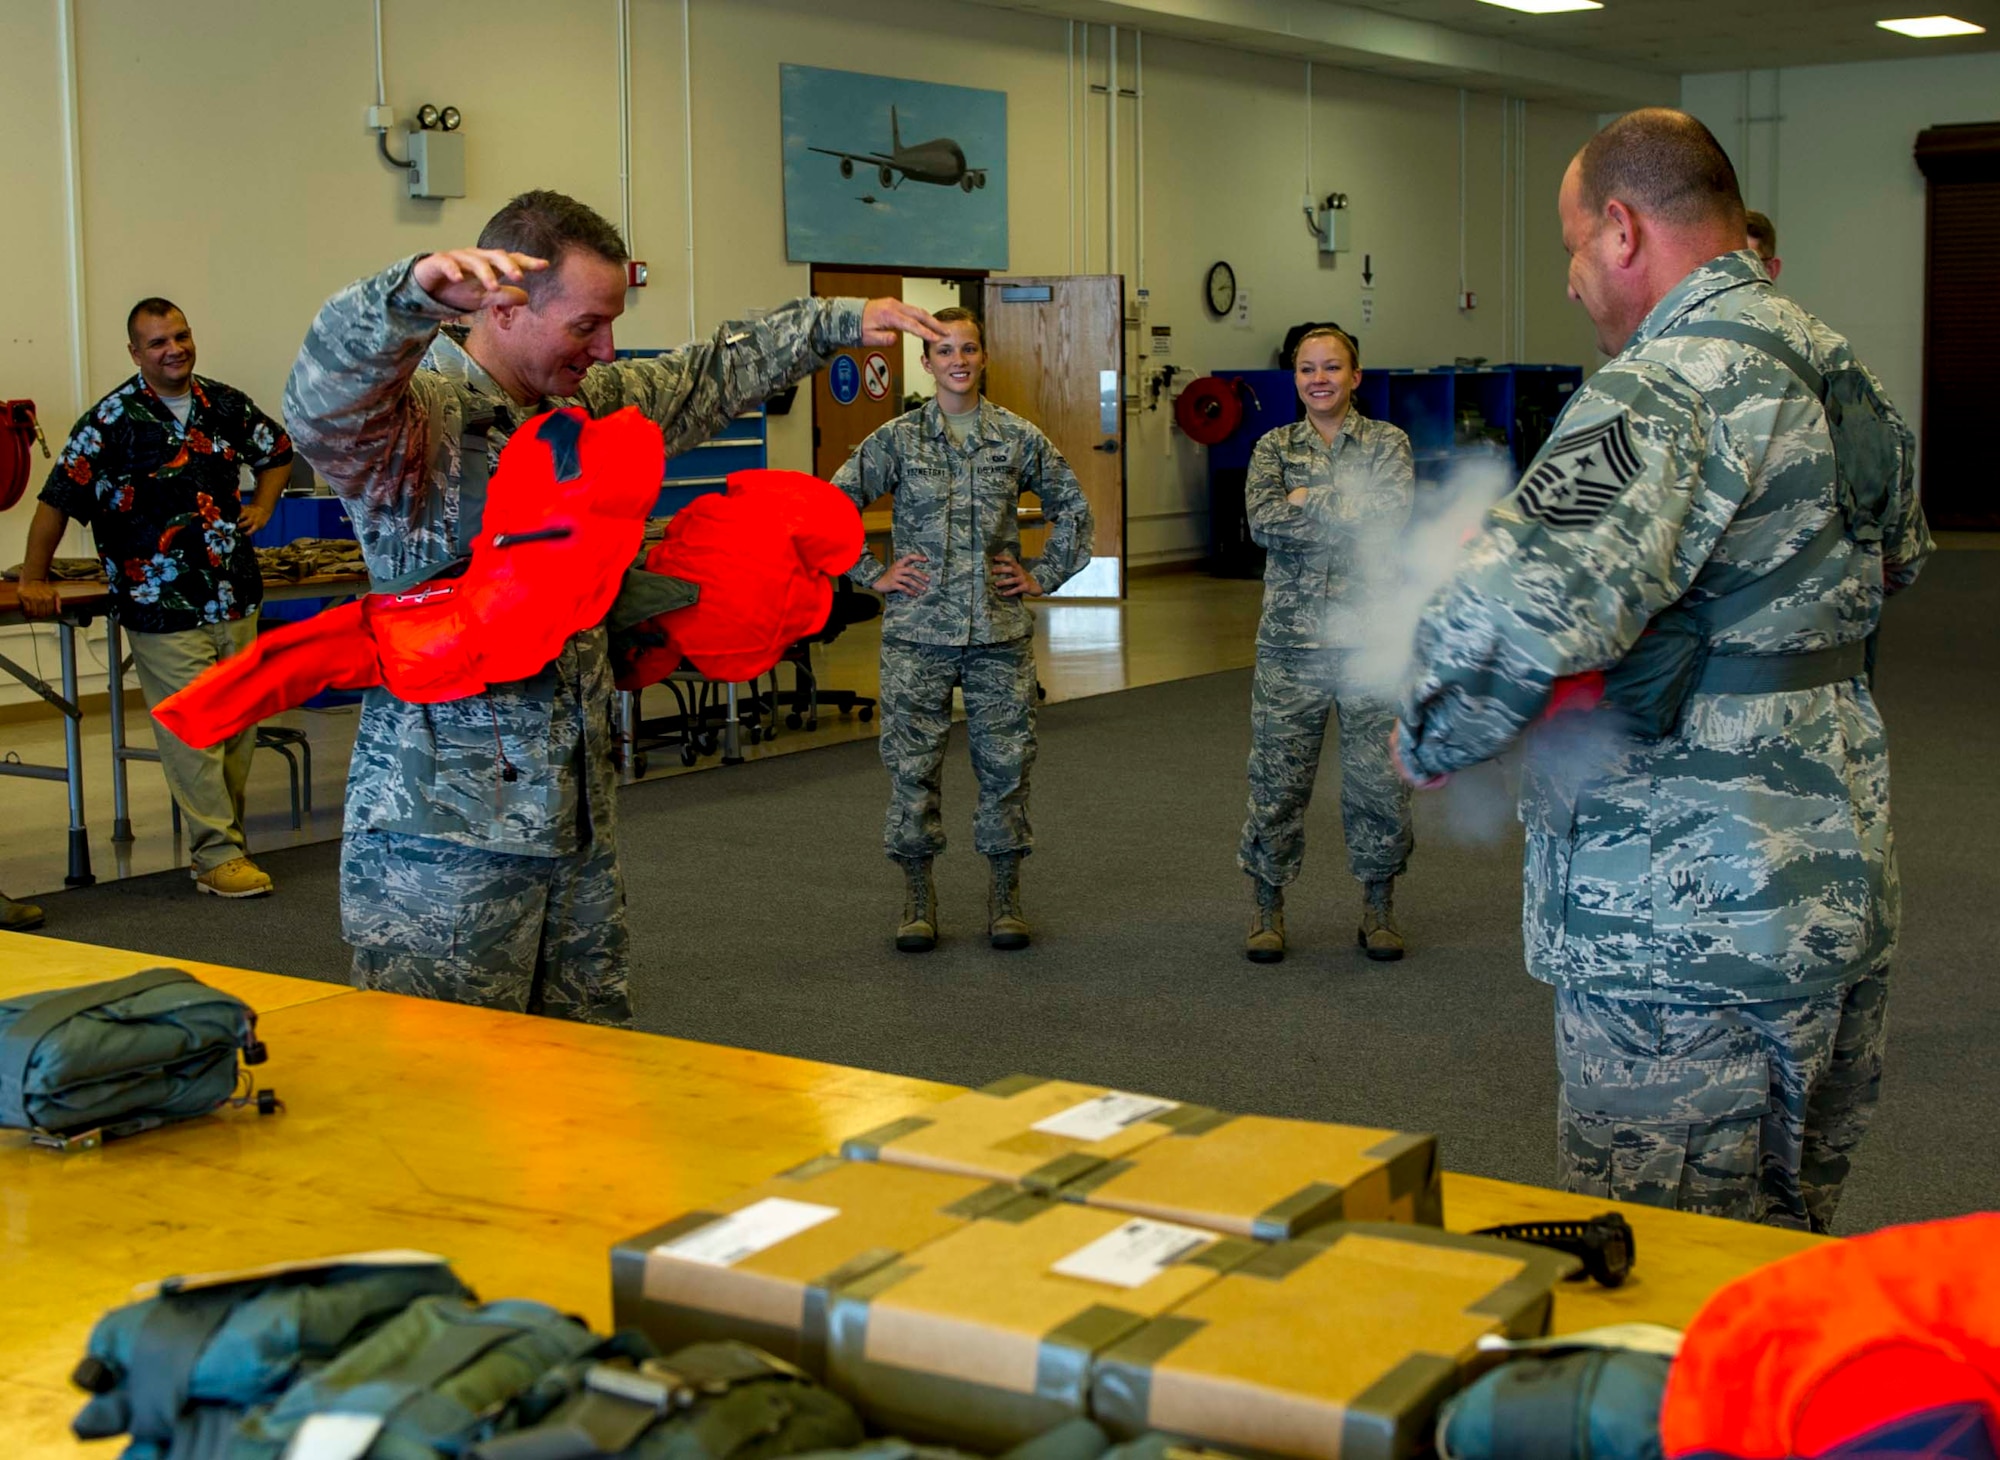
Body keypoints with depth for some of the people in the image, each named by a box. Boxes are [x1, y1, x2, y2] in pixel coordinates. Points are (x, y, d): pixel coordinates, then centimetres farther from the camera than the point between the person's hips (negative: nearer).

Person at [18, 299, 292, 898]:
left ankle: (221, 839, 22)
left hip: (235, 597, 6)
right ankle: (218, 856, -1)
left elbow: (277, 450, 28)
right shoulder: (112, 419, -8)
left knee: (240, 726, 10)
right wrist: (32, 579, -5)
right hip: (162, 607, -6)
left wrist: (261, 506, 14)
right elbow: (57, 498, -6)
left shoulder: (226, 405, 8)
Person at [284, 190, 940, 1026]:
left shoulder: (587, 406, 12)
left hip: (578, 822, 8)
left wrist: (838, 320, 29)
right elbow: (322, 400, -35)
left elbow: (706, 379, 28)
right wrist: (416, 292, -52)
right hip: (444, 839, -8)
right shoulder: (415, 427, -13)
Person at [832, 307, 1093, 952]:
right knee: (912, 762, 2)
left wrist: (1045, 575, 8)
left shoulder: (1018, 438, 5)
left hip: (1001, 632, 1)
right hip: (918, 632, -1)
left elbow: (1073, 507, 16)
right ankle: (918, 896, 16)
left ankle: (1005, 896, 18)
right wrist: (872, 575, -2)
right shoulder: (897, 438, 0)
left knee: (1006, 761, 4)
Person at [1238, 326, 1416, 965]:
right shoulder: (1274, 447, 8)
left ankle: (1379, 906, 21)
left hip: (1371, 637, -1)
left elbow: (1395, 510, -14)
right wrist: (1351, 509, -13)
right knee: (1277, 779, 4)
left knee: (1379, 779, 4)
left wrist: (1310, 500, -11)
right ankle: (1268, 906, 19)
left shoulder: (1387, 442, 5)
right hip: (1290, 640, 1)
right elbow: (1263, 520, -10)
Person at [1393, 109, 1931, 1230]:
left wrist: (1433, 739, -13)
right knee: (1791, 1239, 20)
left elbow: (1520, 613, -32)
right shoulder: (1840, 369, 12)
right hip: (1843, 887, 10)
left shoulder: (1669, 390, -19)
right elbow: (1898, 560, 31)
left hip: (1690, 930, -10)